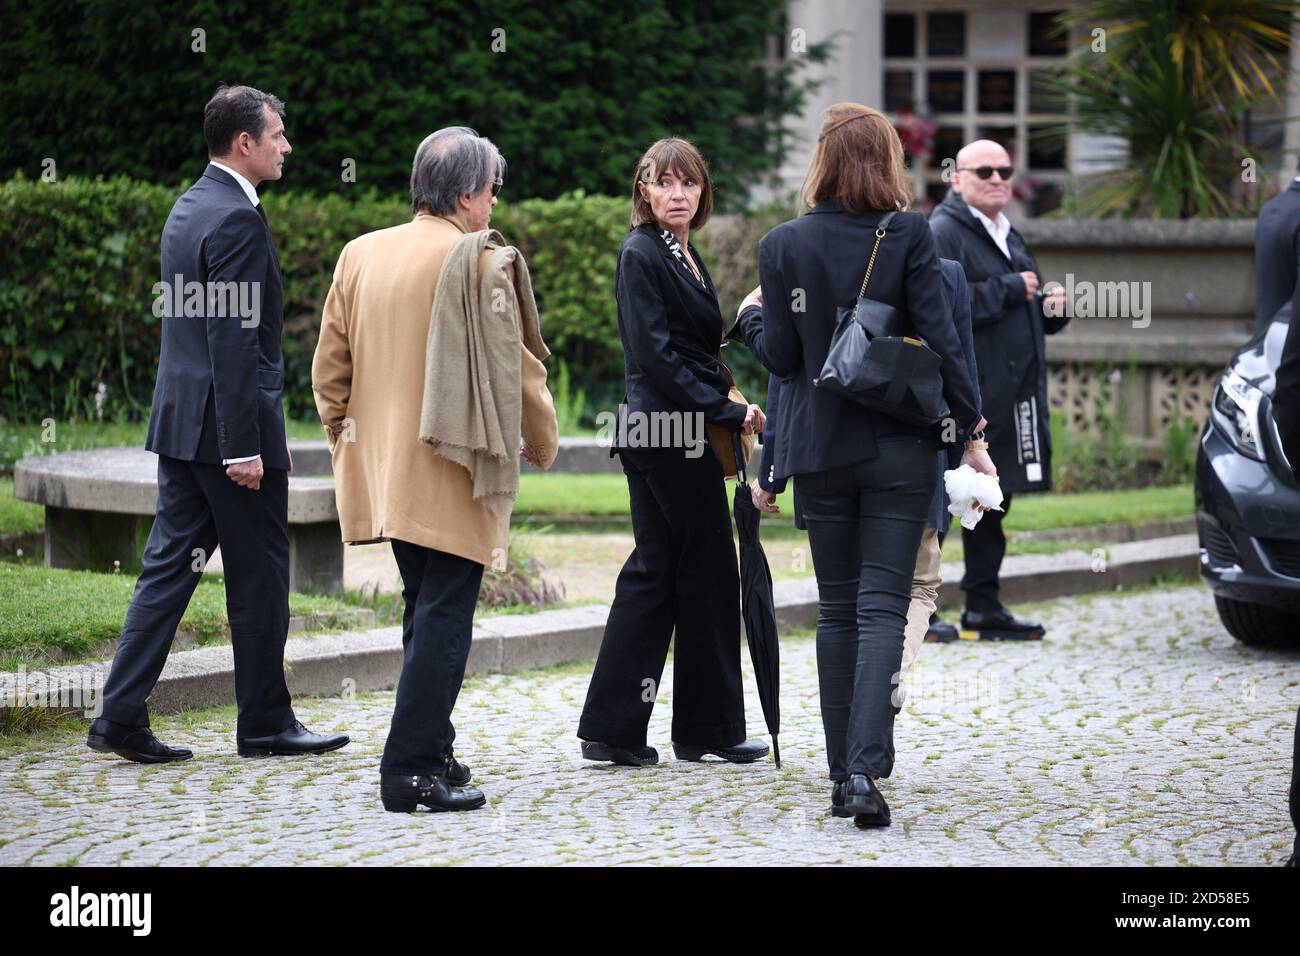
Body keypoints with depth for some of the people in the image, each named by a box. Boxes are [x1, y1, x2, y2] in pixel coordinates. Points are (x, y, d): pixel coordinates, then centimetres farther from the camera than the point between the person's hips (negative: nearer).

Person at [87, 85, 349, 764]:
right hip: (228, 425, -9)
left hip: (180, 421, 9)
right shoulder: (237, 219, -16)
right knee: (259, 574, 3)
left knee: (169, 566, 8)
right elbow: (234, 340, -21)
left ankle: (121, 717, 5)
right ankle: (265, 722, 13)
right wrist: (245, 445, -21)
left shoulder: (188, 208, 14)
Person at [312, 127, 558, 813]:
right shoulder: (481, 263, -13)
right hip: (454, 473, -7)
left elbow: (329, 367, 11)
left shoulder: (360, 255, 7)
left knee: (425, 609, 18)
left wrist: (348, 443, 21)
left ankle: (430, 751, 23)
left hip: (385, 469, 7)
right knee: (444, 619, -3)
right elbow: (515, 367, -10)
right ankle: (412, 769, -5)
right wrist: (543, 444, 5)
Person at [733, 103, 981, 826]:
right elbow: (939, 337, -9)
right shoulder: (910, 236, -7)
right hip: (901, 447, -2)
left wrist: (750, 317, 21)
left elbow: (780, 355, 0)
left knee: (838, 610, 12)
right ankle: (865, 768, -17)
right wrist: (968, 418, 4)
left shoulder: (785, 245, -4)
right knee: (884, 607, -2)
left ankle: (844, 770, 14)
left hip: (821, 448, 2)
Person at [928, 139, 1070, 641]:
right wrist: (1008, 290, -19)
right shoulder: (943, 233, -8)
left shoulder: (1007, 236, 22)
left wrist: (1049, 309, 9)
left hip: (1006, 392, 9)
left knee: (993, 498, 13)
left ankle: (983, 607, 20)